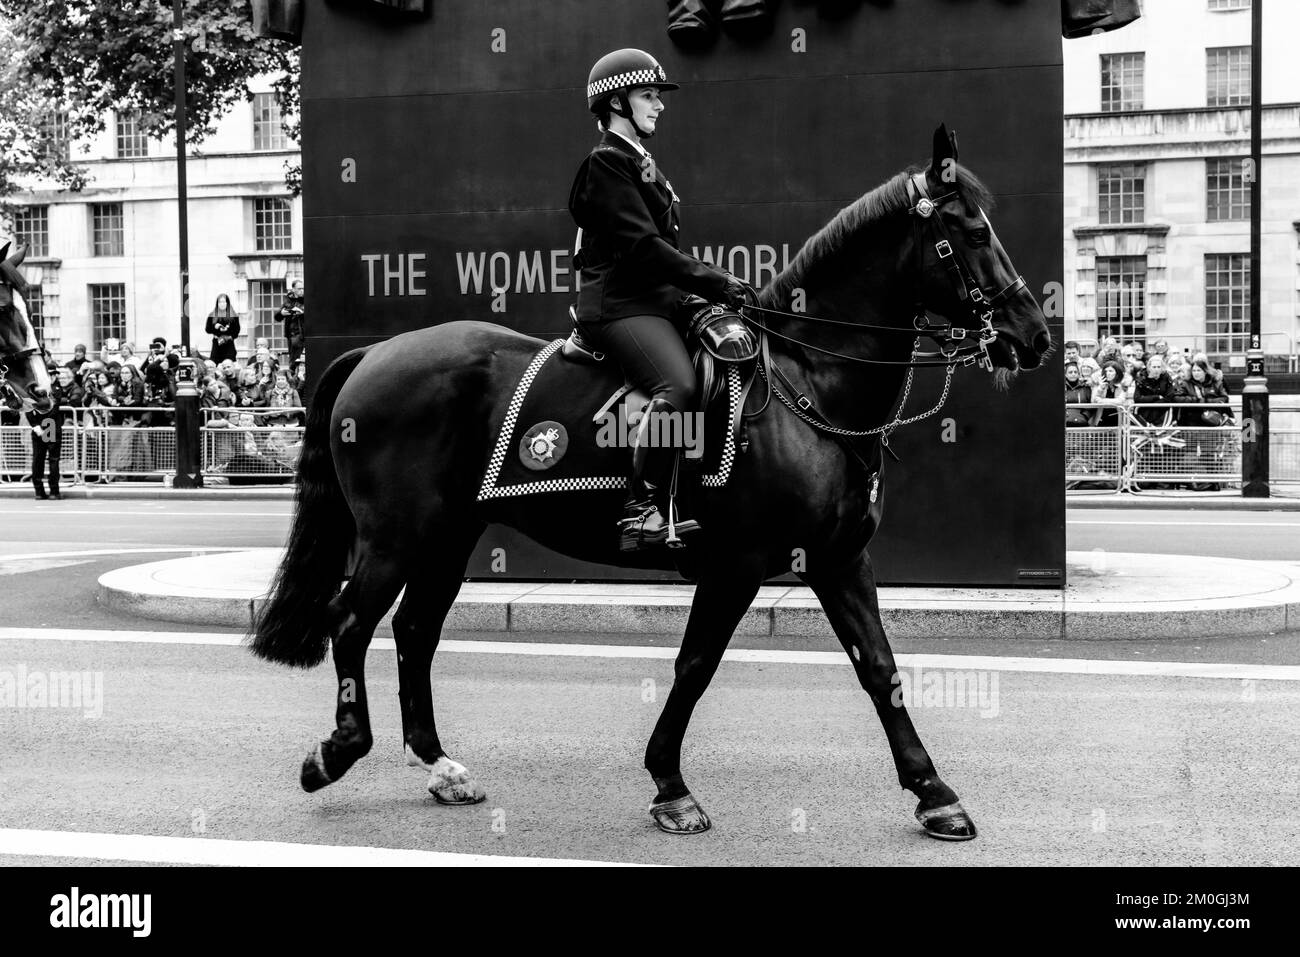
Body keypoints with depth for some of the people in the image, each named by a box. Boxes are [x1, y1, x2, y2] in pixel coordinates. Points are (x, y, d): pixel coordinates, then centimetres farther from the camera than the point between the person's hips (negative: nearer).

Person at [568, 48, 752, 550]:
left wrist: (712, 284, 9)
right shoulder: (606, 162, -7)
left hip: (657, 298, 10)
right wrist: (714, 282, -19)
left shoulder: (641, 163, 23)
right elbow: (642, 244, -17)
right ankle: (641, 509, -30)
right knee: (678, 385, -32)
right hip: (619, 303, -10)